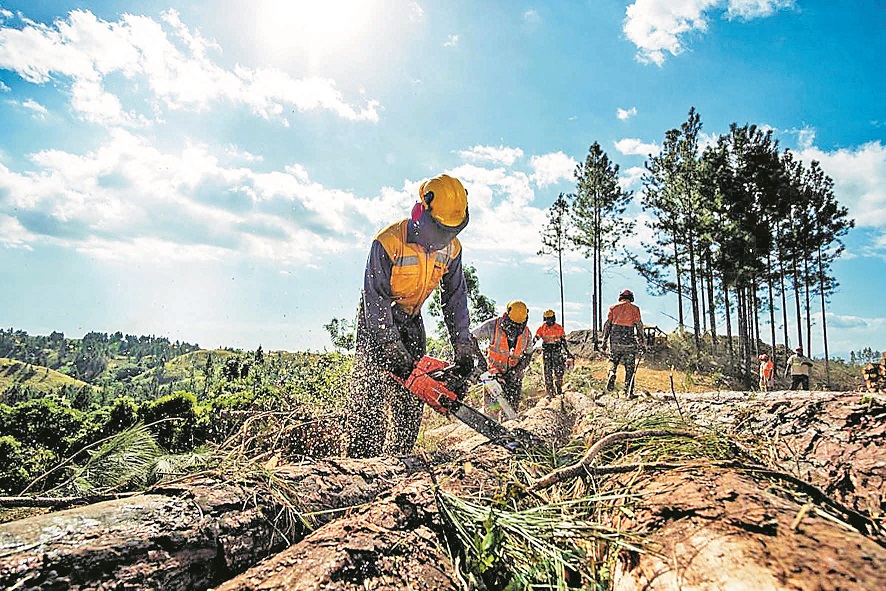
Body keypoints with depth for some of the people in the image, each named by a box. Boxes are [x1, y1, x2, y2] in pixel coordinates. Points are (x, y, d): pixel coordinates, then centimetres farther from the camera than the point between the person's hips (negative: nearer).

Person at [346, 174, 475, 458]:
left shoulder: (451, 248, -9)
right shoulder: (388, 242, -28)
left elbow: (455, 298, -2)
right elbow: (376, 299, -27)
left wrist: (463, 348, -9)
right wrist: (393, 350, -32)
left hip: (411, 319, 6)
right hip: (378, 318, -5)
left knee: (411, 395, 2)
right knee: (372, 389, -14)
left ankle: (398, 457, 11)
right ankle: (362, 457, -8)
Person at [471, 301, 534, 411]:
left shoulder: (526, 333, -7)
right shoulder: (493, 325, -18)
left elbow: (528, 355, 4)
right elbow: (471, 337, -13)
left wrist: (516, 371, -11)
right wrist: (480, 358, -21)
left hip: (514, 372, 3)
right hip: (495, 371, -3)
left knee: (513, 406, 2)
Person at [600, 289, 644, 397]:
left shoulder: (613, 307, 8)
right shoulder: (634, 309, 4)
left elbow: (607, 325, 6)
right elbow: (639, 326, -1)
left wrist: (604, 341, 8)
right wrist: (641, 342, 2)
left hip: (615, 341, 1)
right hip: (629, 341, -1)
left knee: (613, 360, 20)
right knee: (629, 367, 6)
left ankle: (611, 375, -7)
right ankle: (629, 390, 5)